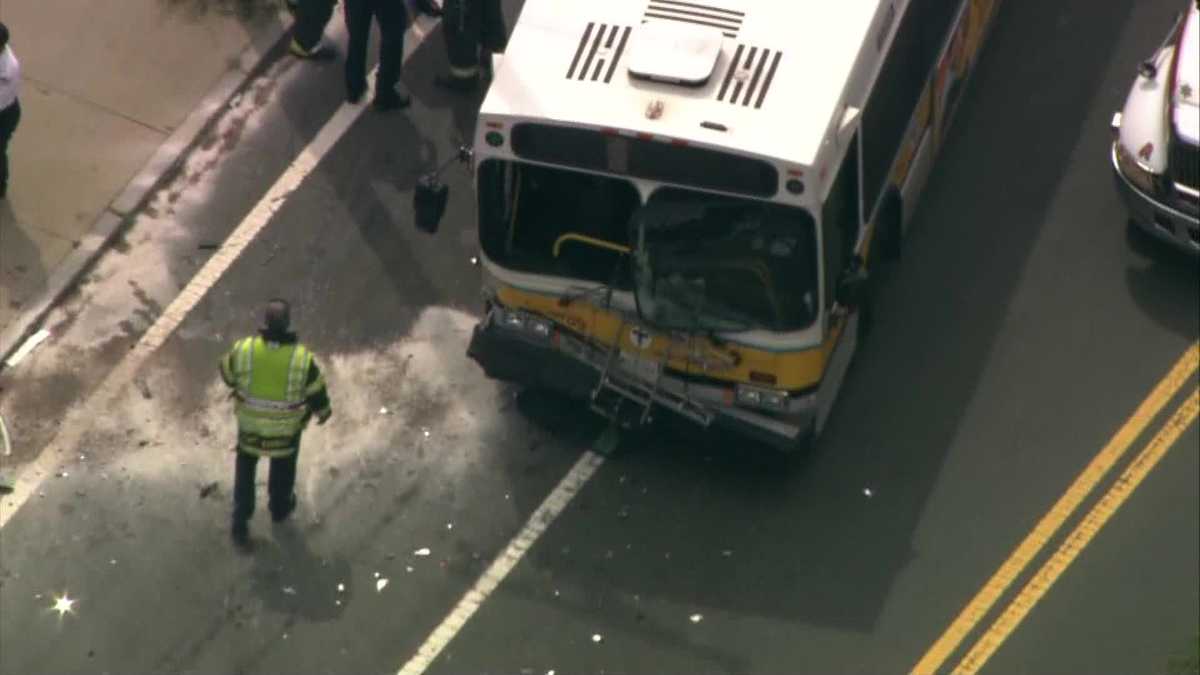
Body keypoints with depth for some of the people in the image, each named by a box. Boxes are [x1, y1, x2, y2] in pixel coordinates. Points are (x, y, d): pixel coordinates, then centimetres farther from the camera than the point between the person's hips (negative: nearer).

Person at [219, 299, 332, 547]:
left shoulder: (243, 350, -29)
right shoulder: (302, 359, -32)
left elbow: (228, 372, -6)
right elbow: (317, 394, -16)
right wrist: (323, 411, 8)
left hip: (250, 424, 1)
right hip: (286, 427, -1)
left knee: (245, 467, 29)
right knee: (283, 467, 31)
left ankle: (241, 522, 33)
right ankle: (280, 507, 56)